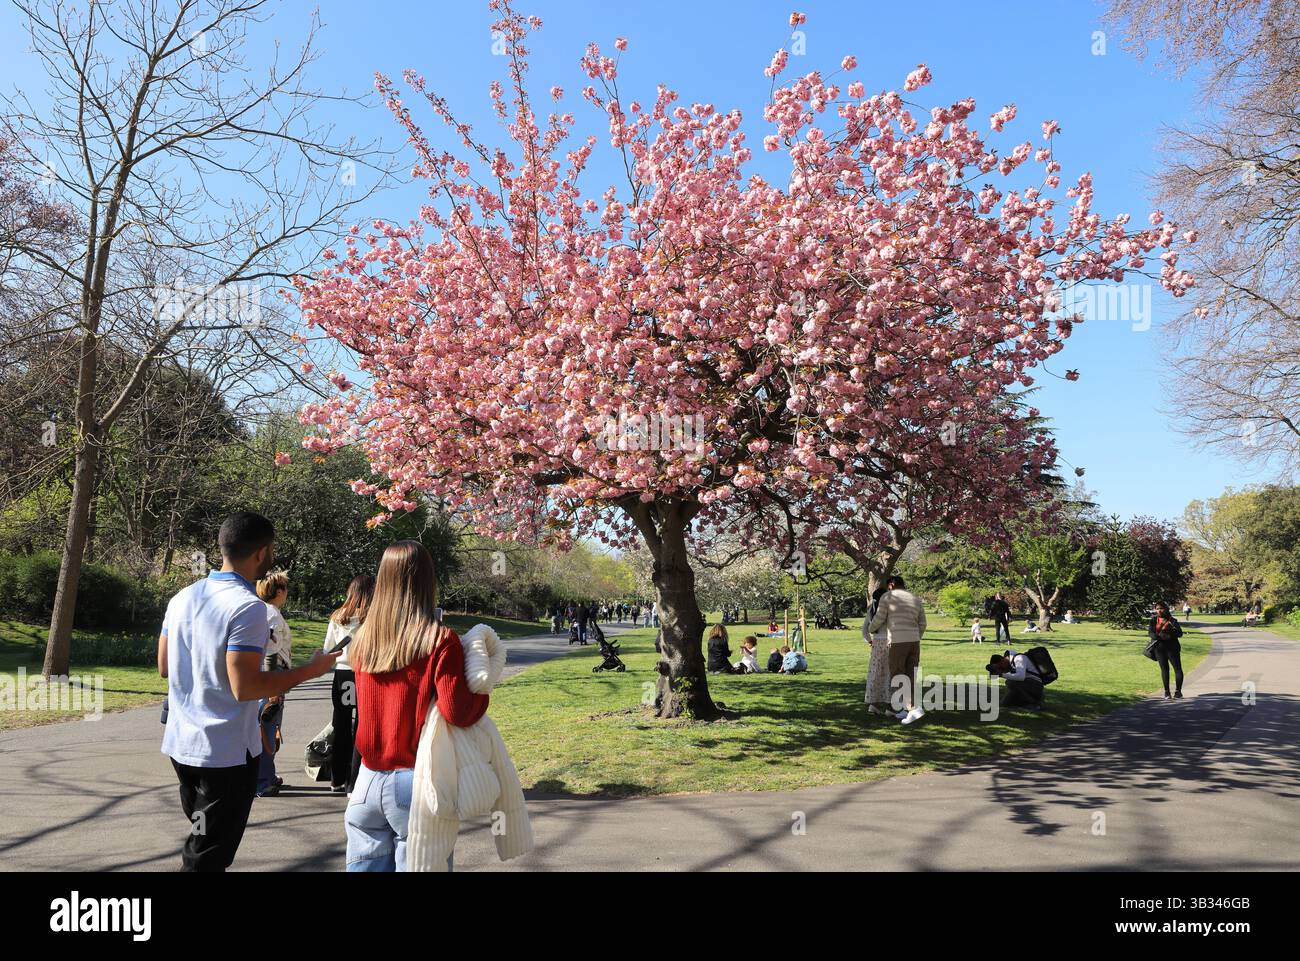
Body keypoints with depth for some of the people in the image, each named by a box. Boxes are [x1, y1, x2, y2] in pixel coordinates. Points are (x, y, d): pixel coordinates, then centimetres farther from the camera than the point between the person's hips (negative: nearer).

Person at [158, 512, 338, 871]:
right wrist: (310, 670, -14)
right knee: (208, 857, 5)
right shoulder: (248, 607, -21)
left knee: (201, 839, 25)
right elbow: (245, 687, -25)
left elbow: (164, 666, 12)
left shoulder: (183, 597, 3)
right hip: (227, 752, -8)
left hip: (181, 743, 8)